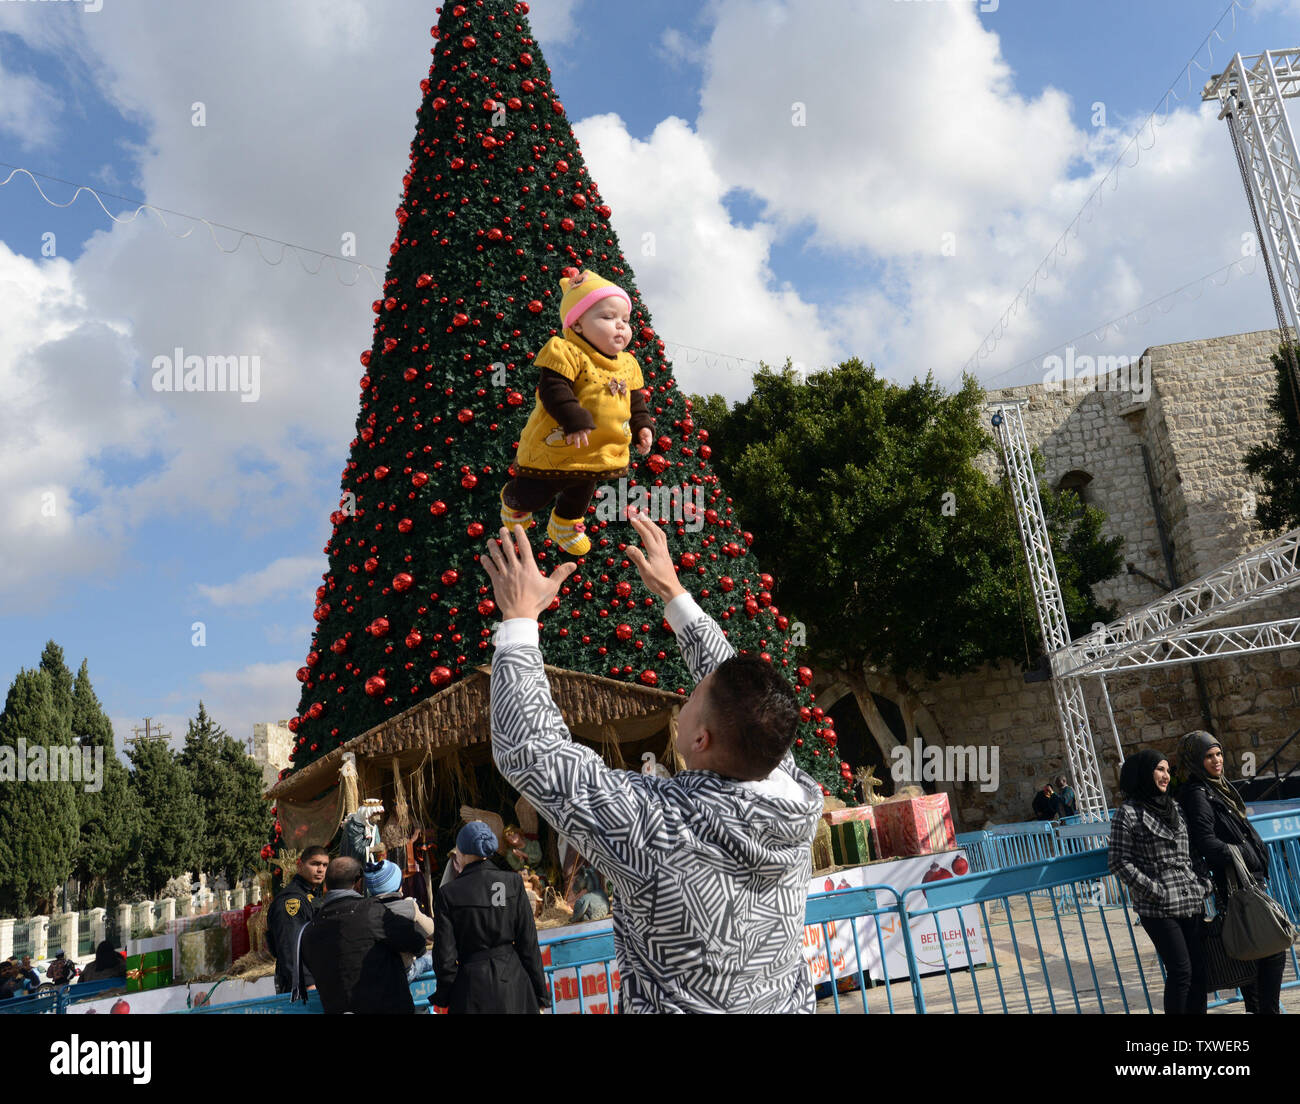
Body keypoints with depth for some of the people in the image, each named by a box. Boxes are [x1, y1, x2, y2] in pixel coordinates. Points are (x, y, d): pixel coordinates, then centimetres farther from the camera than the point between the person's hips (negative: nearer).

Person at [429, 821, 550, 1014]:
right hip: (512, 981, 1)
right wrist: (540, 993, 7)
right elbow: (529, 942, -1)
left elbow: (445, 954, -5)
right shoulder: (512, 882, -4)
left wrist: (444, 998, 11)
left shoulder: (448, 893, -7)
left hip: (472, 987, -1)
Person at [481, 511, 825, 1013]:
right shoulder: (799, 801, -18)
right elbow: (733, 685, -3)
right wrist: (672, 591, 5)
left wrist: (519, 617, -16)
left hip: (688, 1003, -5)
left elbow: (528, 748, -25)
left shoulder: (660, 829, -32)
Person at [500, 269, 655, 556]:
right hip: (554, 450, -7)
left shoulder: (627, 364, 2)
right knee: (532, 493, 14)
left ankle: (565, 525, 58)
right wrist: (575, 420, -37)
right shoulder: (567, 353, -23)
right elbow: (553, 389, -31)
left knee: (580, 496, 29)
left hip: (596, 455, 7)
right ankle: (514, 502, 49)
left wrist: (642, 425, 2)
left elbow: (635, 399, 13)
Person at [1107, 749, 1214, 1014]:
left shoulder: (1175, 808, 14)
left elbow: (1193, 852, 21)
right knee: (1181, 972, -7)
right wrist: (1154, 890, -13)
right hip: (1159, 908, -6)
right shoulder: (1127, 814, -6)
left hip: (1192, 902, 6)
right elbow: (1119, 862, -8)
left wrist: (1205, 881, 6)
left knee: (1199, 969, 6)